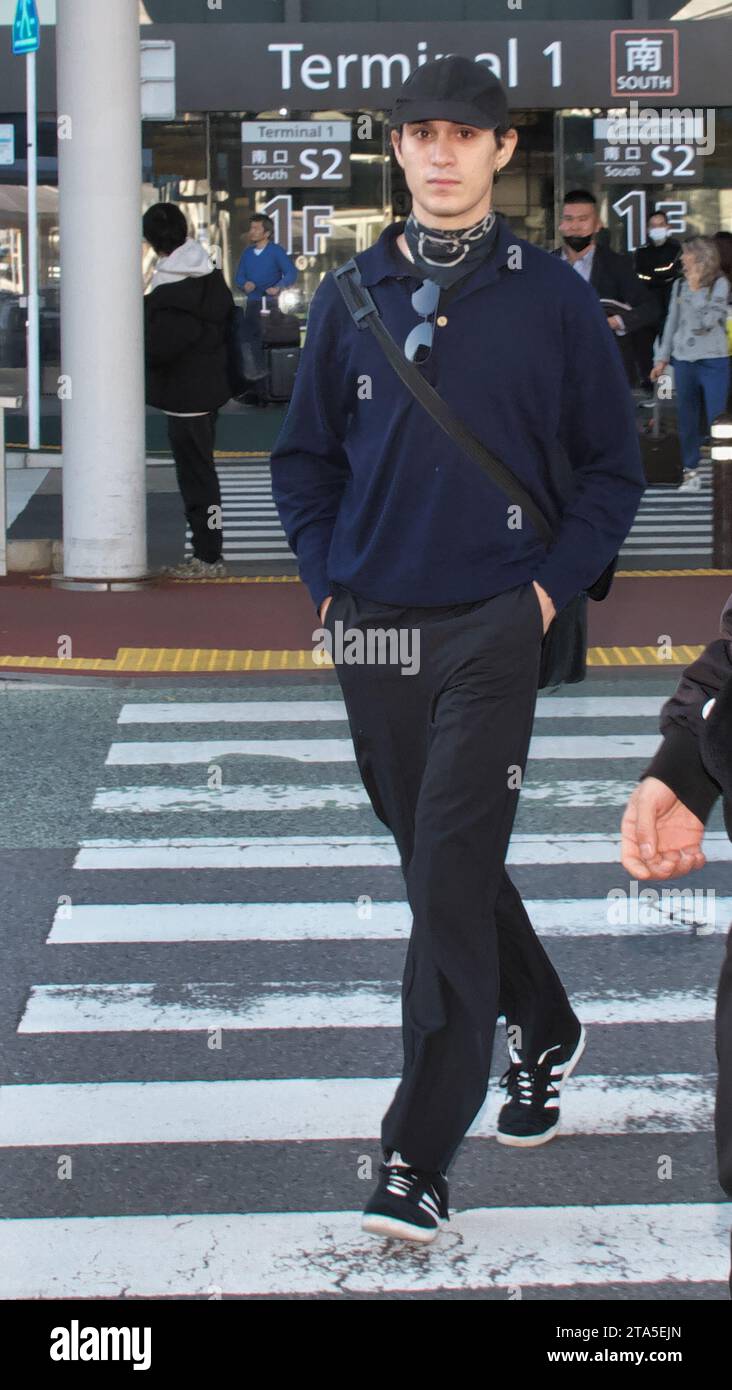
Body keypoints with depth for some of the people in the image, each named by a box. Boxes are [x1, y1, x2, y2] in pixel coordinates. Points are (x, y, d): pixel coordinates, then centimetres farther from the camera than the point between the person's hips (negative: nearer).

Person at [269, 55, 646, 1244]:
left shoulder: (553, 299, -2)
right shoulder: (352, 299, 6)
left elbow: (612, 465, 5)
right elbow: (305, 456, 15)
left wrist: (552, 586, -5)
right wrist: (327, 580, 4)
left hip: (492, 626, -4)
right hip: (372, 631, 4)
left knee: (450, 878, -10)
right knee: (441, 864, 15)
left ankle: (420, 1155, -5)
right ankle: (544, 1031, 40)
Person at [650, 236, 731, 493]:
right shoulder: (680, 285, 10)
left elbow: (708, 321, -14)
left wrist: (695, 290, -10)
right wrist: (662, 358, 14)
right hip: (683, 360, 5)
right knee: (686, 420, 7)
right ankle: (691, 471, 15)